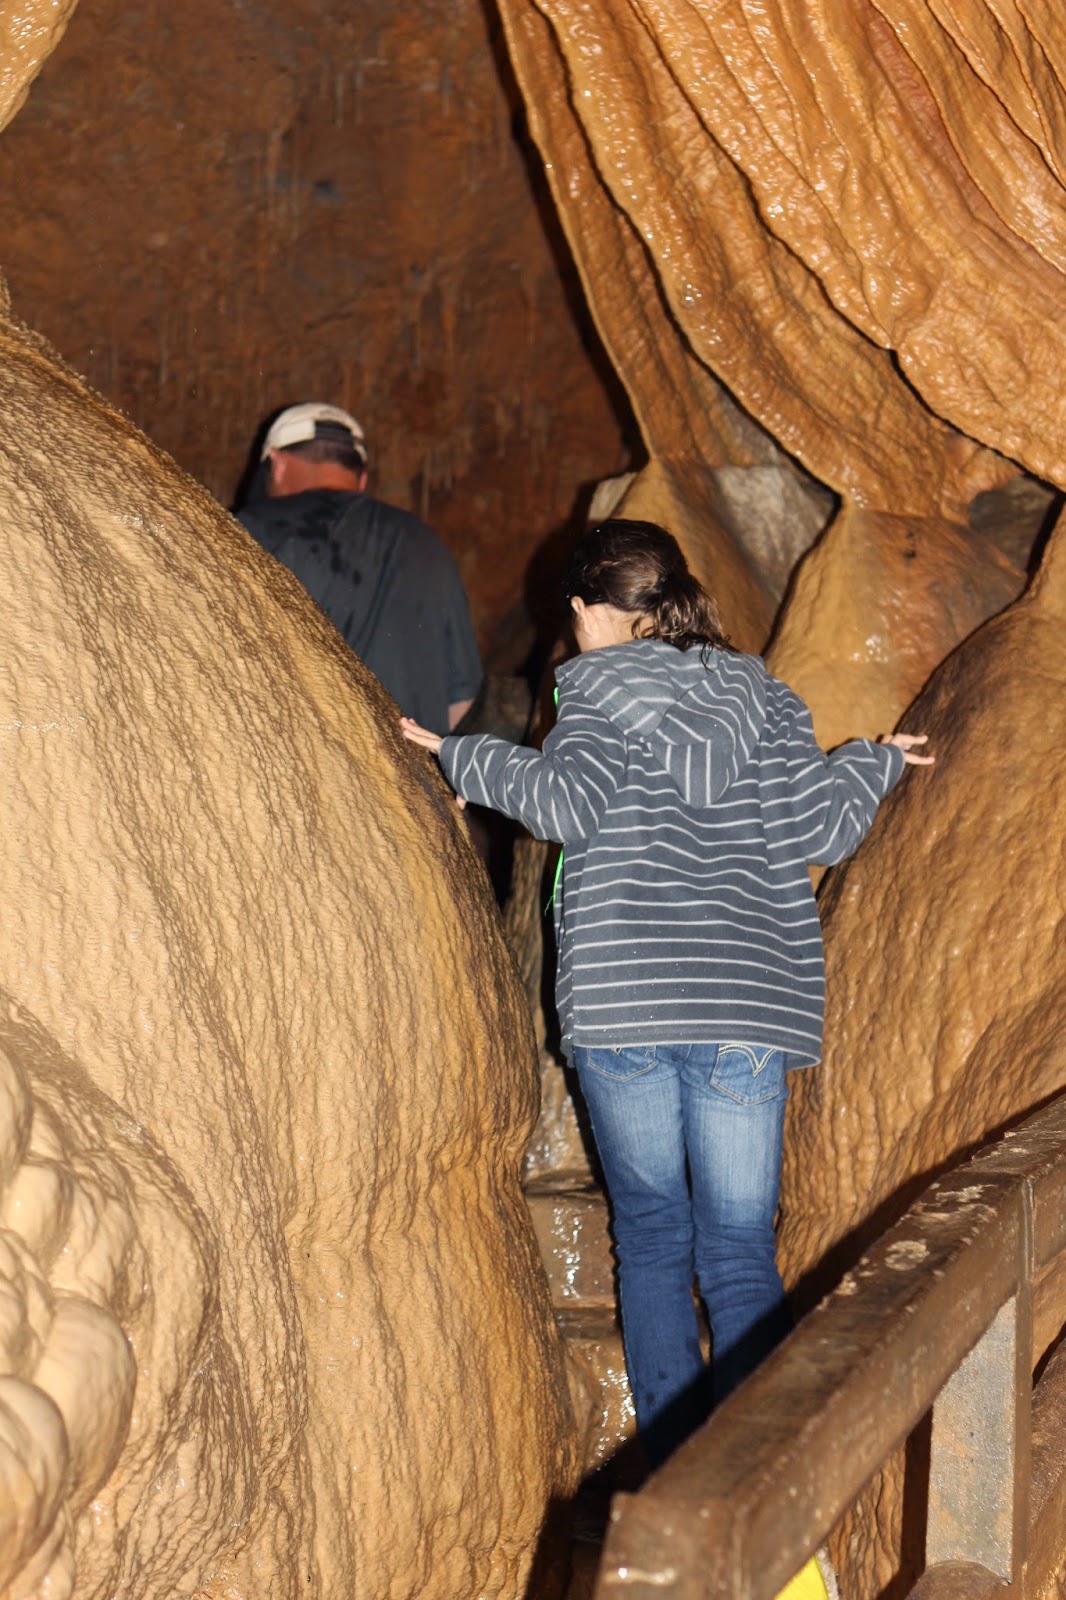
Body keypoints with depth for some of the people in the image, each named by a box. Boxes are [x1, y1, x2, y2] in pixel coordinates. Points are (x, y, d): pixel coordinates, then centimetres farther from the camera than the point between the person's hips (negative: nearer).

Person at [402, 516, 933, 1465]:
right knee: (741, 1251, 6)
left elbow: (568, 802, -14)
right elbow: (818, 829, 5)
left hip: (622, 1002, -2)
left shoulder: (599, 691, 3)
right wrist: (875, 764, 24)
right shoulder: (766, 702, 13)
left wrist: (466, 759, 0)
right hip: (751, 1006, 2)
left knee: (651, 1236, 11)